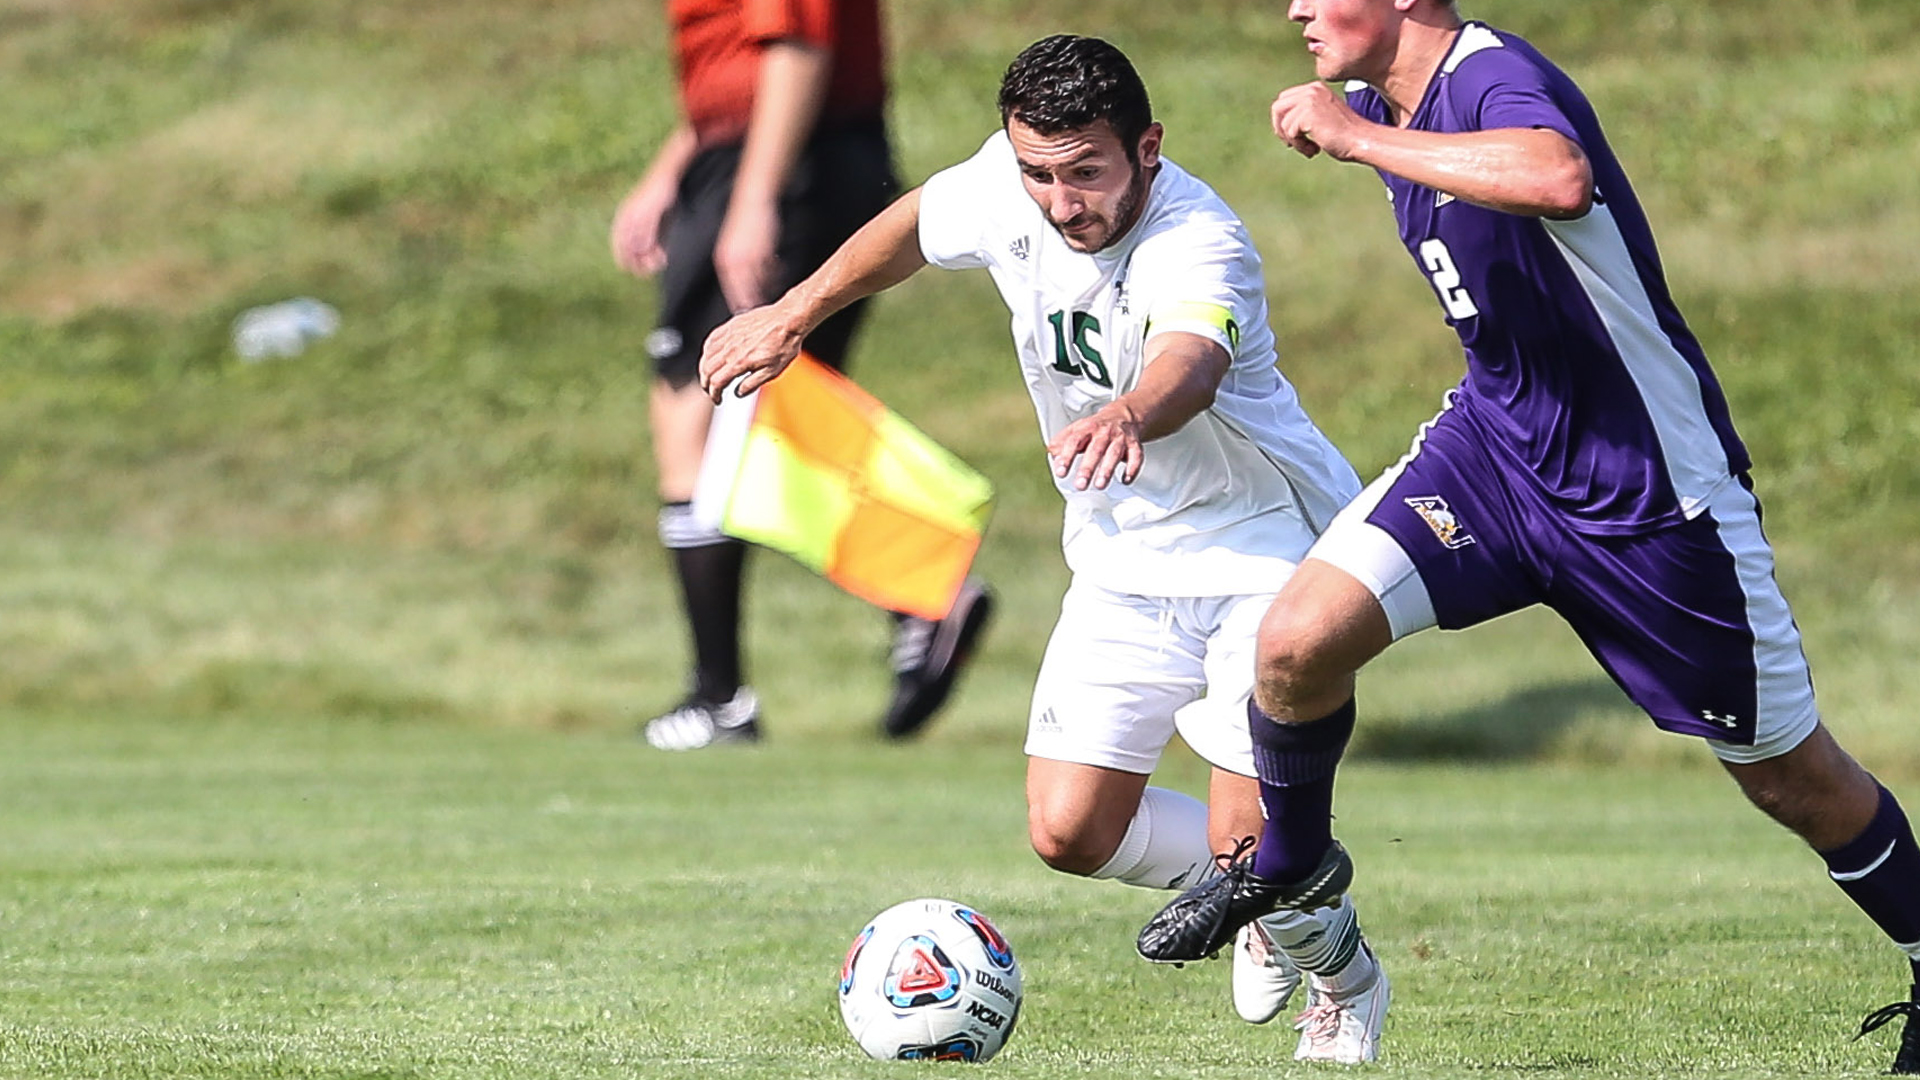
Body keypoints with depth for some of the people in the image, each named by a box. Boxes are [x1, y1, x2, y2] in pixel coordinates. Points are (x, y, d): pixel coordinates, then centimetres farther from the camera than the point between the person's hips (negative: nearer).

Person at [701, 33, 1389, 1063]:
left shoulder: (1199, 243, -31)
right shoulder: (1005, 187, -13)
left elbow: (1192, 361, -55)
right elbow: (915, 224, 12)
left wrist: (1131, 416, -76)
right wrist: (791, 315, 17)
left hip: (1264, 547, -6)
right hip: (1123, 560, 6)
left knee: (1245, 839, -13)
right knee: (1070, 832, -5)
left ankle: (1340, 971, 22)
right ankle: (1265, 900, 26)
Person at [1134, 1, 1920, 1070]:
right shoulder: (1395, 100, 0)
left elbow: (1561, 179, -51)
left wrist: (1357, 135, -43)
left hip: (1651, 494, -7)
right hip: (1494, 445, 7)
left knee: (1794, 779, 6)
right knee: (1299, 638, -14)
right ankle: (1287, 864, 14)